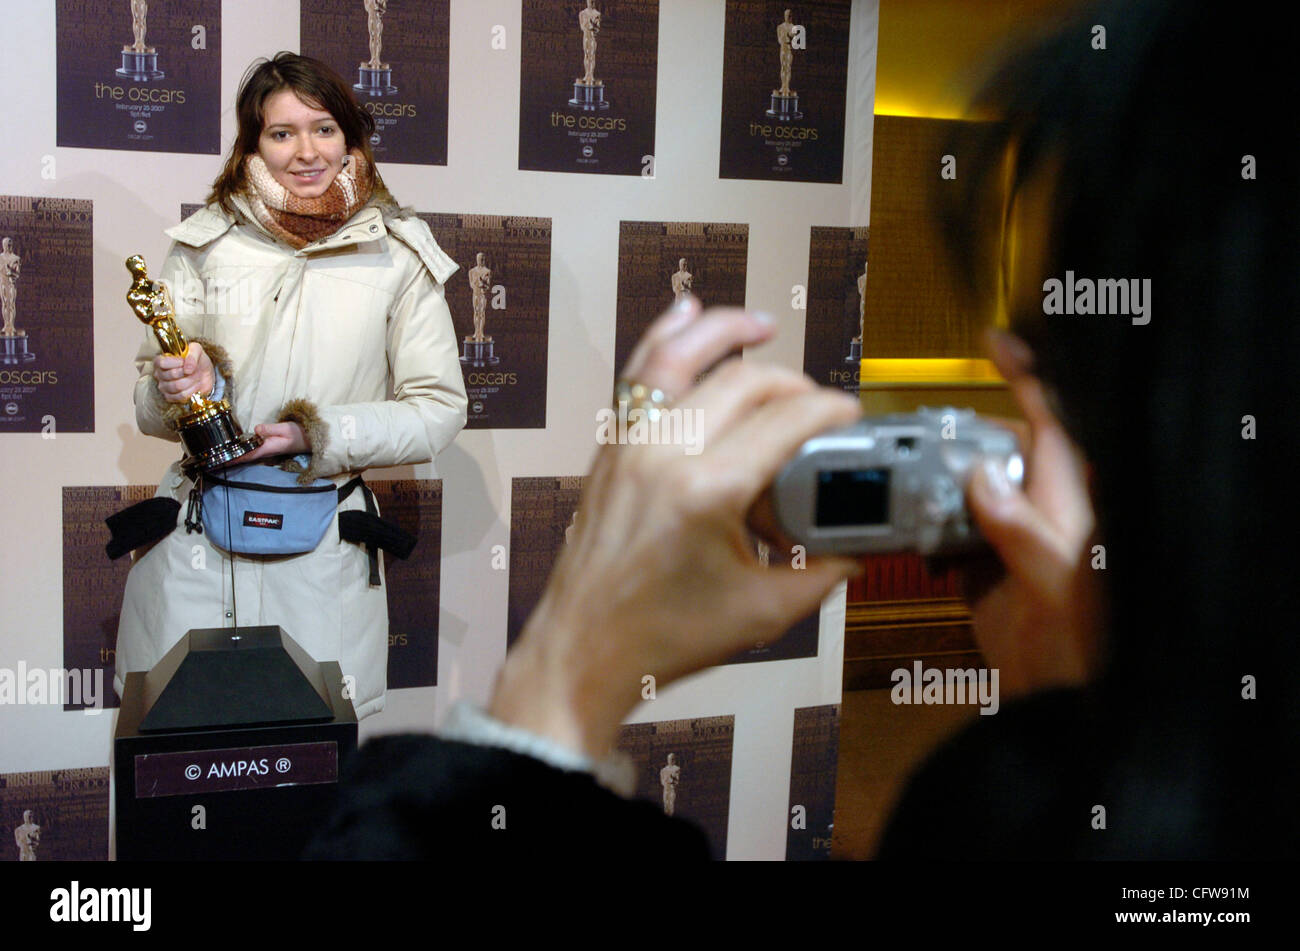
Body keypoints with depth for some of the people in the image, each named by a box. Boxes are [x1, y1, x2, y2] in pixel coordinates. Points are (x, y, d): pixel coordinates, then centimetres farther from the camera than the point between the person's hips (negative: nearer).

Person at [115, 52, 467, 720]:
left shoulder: (398, 255, 3)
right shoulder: (203, 244, 6)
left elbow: (439, 409, 2)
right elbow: (149, 412, 9)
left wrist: (317, 435, -11)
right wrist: (178, 390, -15)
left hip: (320, 555, -1)